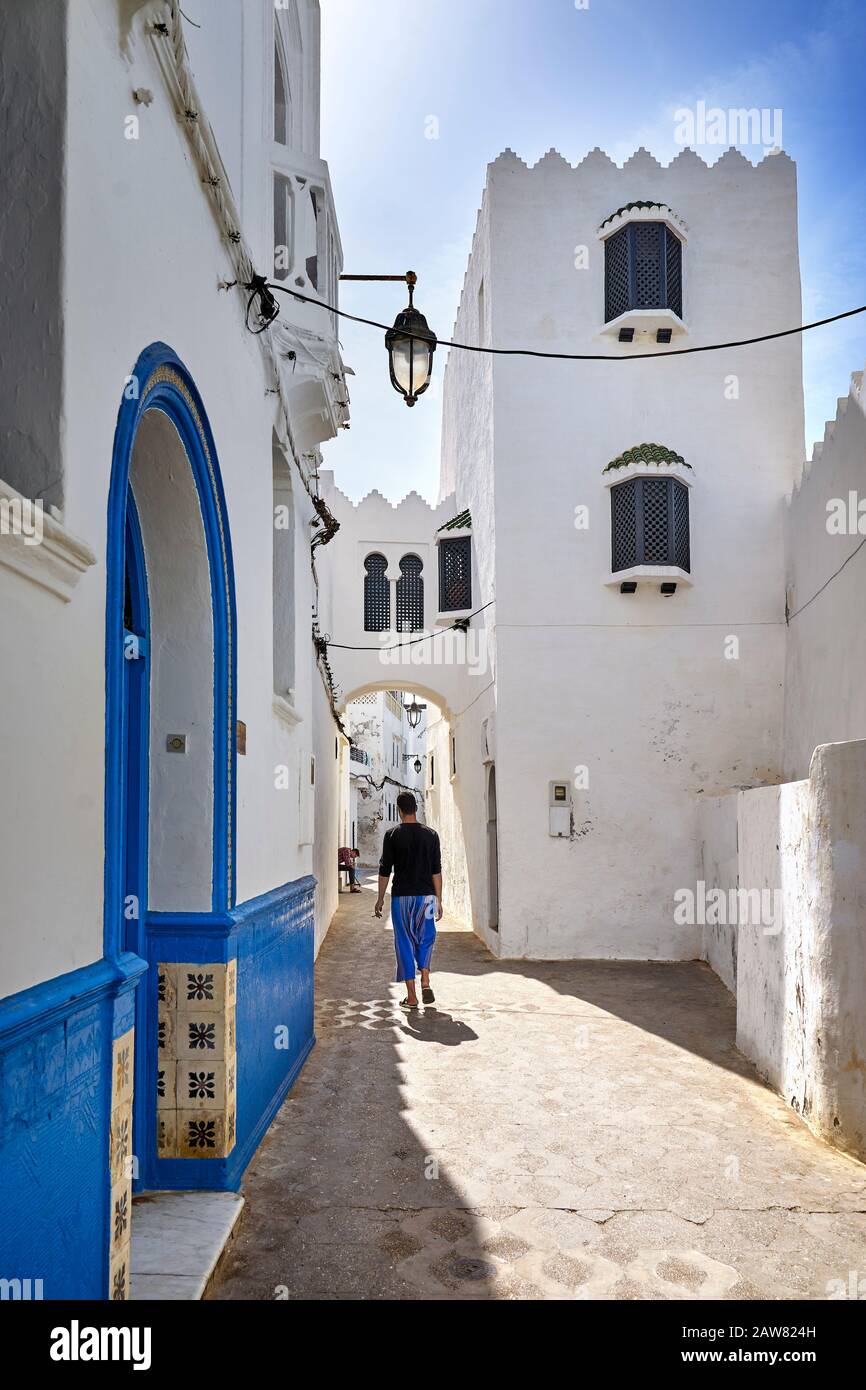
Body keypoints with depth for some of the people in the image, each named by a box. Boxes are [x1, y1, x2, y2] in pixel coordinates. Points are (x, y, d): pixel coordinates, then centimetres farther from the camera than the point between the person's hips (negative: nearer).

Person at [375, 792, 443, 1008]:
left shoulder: (392, 835, -3)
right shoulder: (430, 834, 1)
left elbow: (385, 870, -2)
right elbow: (436, 870, 1)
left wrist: (380, 899, 7)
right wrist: (439, 900, 7)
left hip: (401, 896, -1)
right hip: (426, 895, 1)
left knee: (405, 943, 6)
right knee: (426, 938, 17)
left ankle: (411, 997, 7)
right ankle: (425, 984, 1)